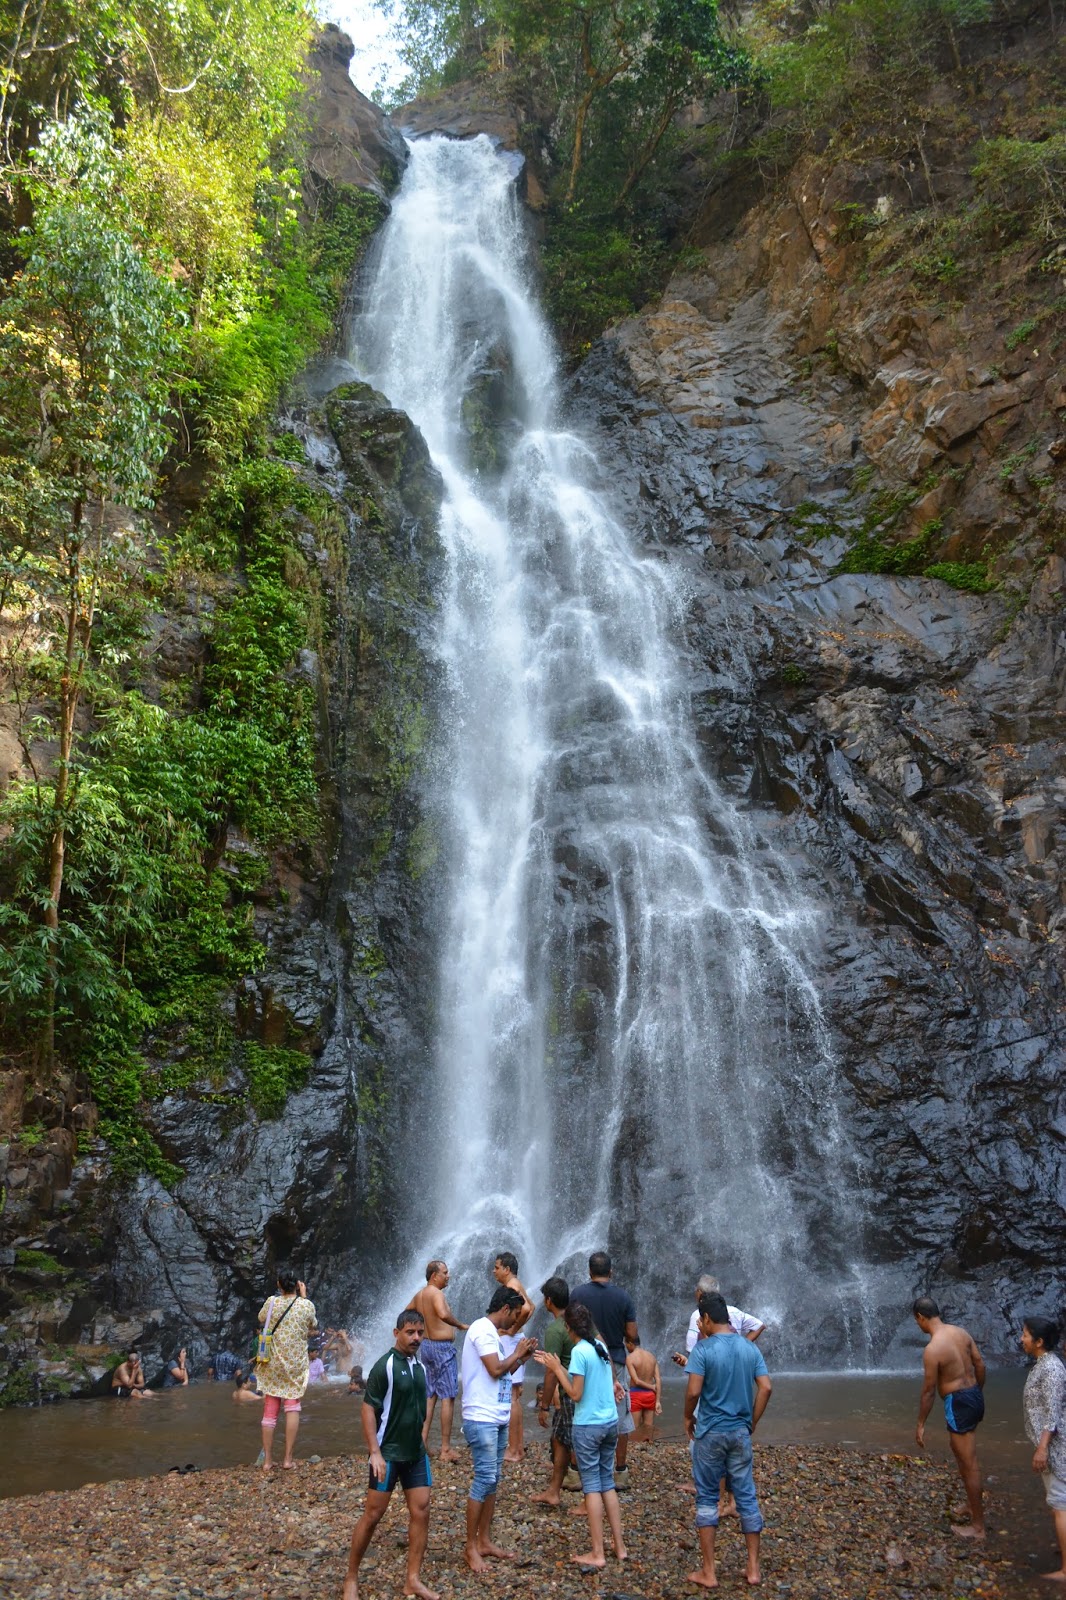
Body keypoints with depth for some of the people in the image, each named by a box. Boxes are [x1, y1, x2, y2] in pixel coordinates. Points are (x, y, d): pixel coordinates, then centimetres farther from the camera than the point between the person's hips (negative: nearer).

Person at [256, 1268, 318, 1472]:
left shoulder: (271, 1302, -7)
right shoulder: (307, 1305, -8)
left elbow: (261, 1318, 14)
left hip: (273, 1363, 1)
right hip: (295, 1364, -1)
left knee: (270, 1411, 8)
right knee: (292, 1408, 7)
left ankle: (268, 1460, 12)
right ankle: (288, 1459, 4)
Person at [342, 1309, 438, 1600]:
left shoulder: (421, 1367, 7)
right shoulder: (384, 1366, -14)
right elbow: (368, 1409, -15)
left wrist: (422, 1442, 14)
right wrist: (375, 1452, -20)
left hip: (416, 1454, 7)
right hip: (389, 1453, -6)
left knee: (421, 1512, 3)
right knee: (373, 1514, 0)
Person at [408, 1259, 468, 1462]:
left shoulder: (419, 1295, 9)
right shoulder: (436, 1293, -18)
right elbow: (443, 1314, -36)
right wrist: (461, 1325, -23)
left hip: (426, 1346, 9)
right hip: (442, 1347, -9)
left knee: (429, 1396, 15)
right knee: (447, 1398, -3)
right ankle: (446, 1449, -1)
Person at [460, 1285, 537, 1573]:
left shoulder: (493, 1332, 17)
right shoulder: (482, 1329, -14)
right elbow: (495, 1369, -20)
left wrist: (521, 1356, 10)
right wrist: (517, 1353, -6)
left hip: (497, 1419, 10)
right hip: (481, 1419, -10)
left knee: (492, 1481, 12)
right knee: (484, 1479, -8)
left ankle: (484, 1541, 18)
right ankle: (471, 1547, -1)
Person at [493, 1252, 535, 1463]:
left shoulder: (511, 1287, -17)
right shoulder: (516, 1286, 13)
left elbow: (526, 1309, -34)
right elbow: (531, 1307, 29)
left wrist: (513, 1329, -21)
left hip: (509, 1341, -11)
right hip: (514, 1341, 11)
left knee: (511, 1396, -6)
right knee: (515, 1396, 16)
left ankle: (513, 1451, -3)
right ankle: (519, 1445, 23)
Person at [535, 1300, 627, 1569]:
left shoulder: (579, 1351, -15)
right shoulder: (601, 1346, 6)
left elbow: (576, 1394, -15)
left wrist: (556, 1369, -7)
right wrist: (556, 1366, 16)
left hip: (588, 1426, -7)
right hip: (611, 1423, 7)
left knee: (592, 1486, 0)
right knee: (607, 1482, 15)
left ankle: (597, 1554, 2)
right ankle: (619, 1546, 18)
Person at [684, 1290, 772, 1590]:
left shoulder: (704, 1348, -13)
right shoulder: (750, 1348, 1)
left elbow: (693, 1391, -18)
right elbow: (766, 1388, -2)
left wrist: (688, 1418, 0)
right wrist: (752, 1422, 8)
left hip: (710, 1432, -4)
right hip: (741, 1432, 4)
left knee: (707, 1499, 6)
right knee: (746, 1496, 12)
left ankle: (708, 1572, 9)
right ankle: (753, 1568, 16)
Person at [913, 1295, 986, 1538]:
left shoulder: (932, 1349, -22)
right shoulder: (960, 1332, 1)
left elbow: (928, 1391, -16)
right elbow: (980, 1365, 9)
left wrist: (920, 1424, -5)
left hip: (958, 1403, -9)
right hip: (974, 1396, 9)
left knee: (969, 1463, 2)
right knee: (957, 1447, 27)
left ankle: (978, 1526, 13)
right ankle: (971, 1503, 39)